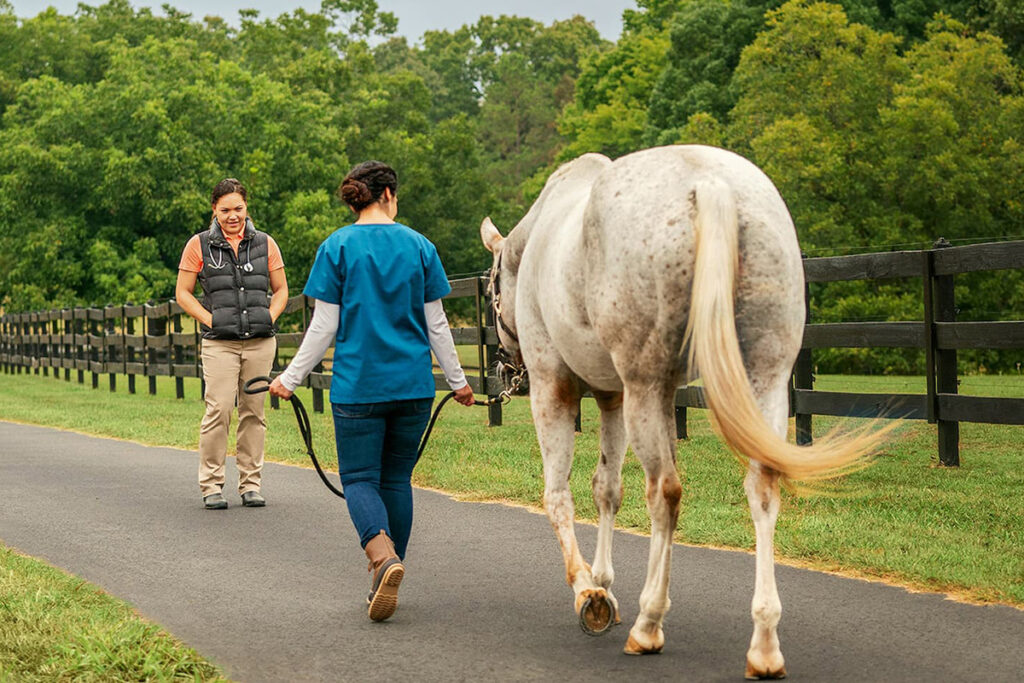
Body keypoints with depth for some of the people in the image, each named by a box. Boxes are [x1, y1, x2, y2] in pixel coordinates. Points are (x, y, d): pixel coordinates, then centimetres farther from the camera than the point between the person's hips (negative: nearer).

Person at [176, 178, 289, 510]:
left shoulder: (265, 244, 10)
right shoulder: (199, 245, 4)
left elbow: (281, 290, 17)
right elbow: (183, 293, 7)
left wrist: (269, 318, 0)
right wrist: (211, 320, -5)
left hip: (260, 342, 2)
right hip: (220, 343, -2)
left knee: (253, 412, 5)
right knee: (218, 410, -11)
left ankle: (250, 485, 13)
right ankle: (211, 486, -1)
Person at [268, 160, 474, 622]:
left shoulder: (337, 247, -2)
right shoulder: (419, 246, 4)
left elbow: (324, 327, -4)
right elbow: (436, 324, 6)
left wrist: (291, 378, 7)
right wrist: (457, 381, 18)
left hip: (358, 385, -2)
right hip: (413, 386, 3)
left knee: (359, 478, 3)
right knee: (397, 478, 13)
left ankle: (383, 554, -23)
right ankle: (389, 576, 16)